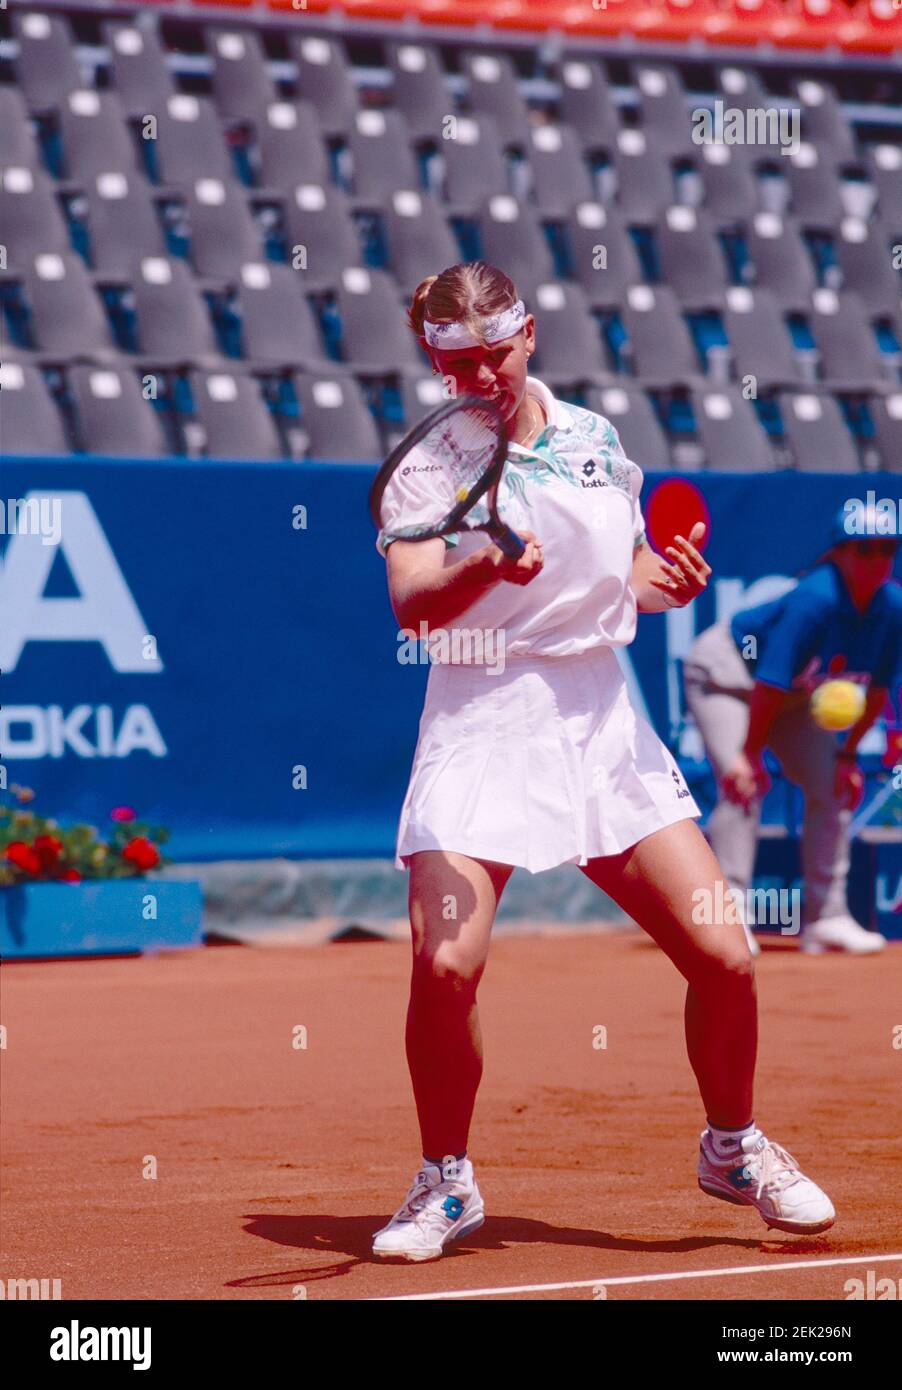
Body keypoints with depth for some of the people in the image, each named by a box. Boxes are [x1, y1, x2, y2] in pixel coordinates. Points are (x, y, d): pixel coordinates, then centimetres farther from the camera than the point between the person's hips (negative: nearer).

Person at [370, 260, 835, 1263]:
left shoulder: (597, 440, 10)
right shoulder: (428, 463, -3)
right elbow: (411, 604, -19)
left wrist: (674, 580, 1)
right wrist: (486, 568, -38)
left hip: (603, 719, 4)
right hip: (482, 723, -3)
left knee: (722, 955, -2)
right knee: (444, 965, -18)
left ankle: (732, 1149, 24)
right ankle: (446, 1184, 6)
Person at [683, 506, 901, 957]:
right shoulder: (816, 598, -36)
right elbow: (771, 680, -35)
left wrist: (848, 753, -3)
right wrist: (751, 753, -31)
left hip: (797, 695, 8)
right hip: (726, 672, -8)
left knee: (833, 788, 2)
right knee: (745, 784, -22)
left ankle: (825, 918, 7)